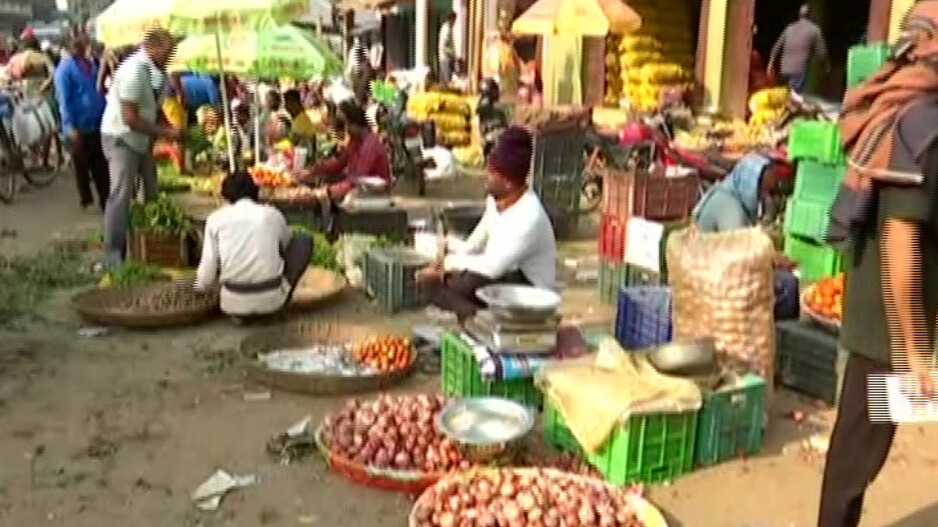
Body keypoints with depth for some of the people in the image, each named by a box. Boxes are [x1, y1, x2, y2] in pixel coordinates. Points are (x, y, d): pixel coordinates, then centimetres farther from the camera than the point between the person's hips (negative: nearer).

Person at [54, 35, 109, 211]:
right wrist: (70, 127, -17)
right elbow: (64, 100, -13)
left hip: (97, 123, 5)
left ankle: (105, 199, 17)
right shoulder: (65, 68, -12)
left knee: (100, 164, 9)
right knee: (82, 164, 11)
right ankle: (86, 197, 26)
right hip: (79, 126, -5)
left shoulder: (91, 64, 7)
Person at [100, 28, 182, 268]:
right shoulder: (133, 71, -26)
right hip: (121, 138, -9)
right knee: (122, 195, -8)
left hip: (142, 138, 9)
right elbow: (130, 119, -27)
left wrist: (170, 129, -7)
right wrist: (166, 132, -23)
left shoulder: (155, 71, -1)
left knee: (151, 193, 12)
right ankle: (114, 253, -1)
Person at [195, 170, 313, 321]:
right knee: (303, 241, 16)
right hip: (272, 299, -1)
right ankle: (282, 299, 10)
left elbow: (209, 268, 2)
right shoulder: (272, 214, 6)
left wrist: (201, 286, 25)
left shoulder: (216, 219, 4)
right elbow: (287, 245, 25)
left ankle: (239, 312, 14)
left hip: (234, 303, 1)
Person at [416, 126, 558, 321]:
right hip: (502, 274, 9)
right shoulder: (495, 199, -3)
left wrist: (452, 262, -20)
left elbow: (493, 267, -34)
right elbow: (477, 242, 11)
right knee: (428, 278, -1)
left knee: (468, 282, -34)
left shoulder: (529, 217, -29)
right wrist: (450, 261, -5)